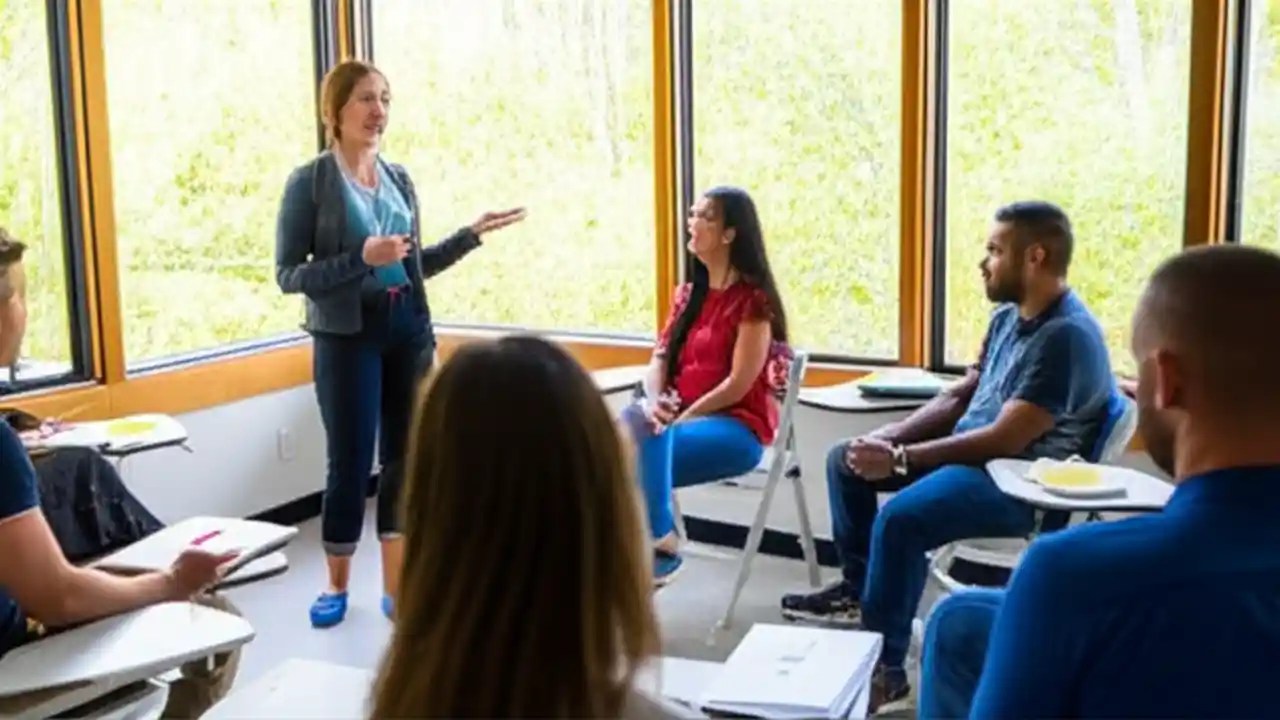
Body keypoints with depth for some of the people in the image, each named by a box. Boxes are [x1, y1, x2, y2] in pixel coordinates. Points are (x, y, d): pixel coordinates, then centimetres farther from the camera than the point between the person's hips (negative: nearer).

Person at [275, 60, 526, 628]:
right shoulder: (310, 182, -6)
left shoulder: (399, 178, 10)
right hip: (348, 335, -5)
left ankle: (396, 589, 18)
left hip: (408, 328, 5)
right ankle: (337, 586, 22)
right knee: (351, 460, 2)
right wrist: (361, 257, -21)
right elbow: (287, 275, -10)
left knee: (404, 456, 7)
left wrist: (471, 235, 9)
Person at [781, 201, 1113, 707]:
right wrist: (886, 438, 1)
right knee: (847, 460, 11)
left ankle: (886, 668, -18)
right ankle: (856, 586, 23)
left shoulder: (1067, 335, -21)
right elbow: (959, 397, 16)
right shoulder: (1006, 316, 9)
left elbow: (1006, 440, -26)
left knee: (899, 519, -33)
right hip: (969, 454, 10)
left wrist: (899, 459, -23)